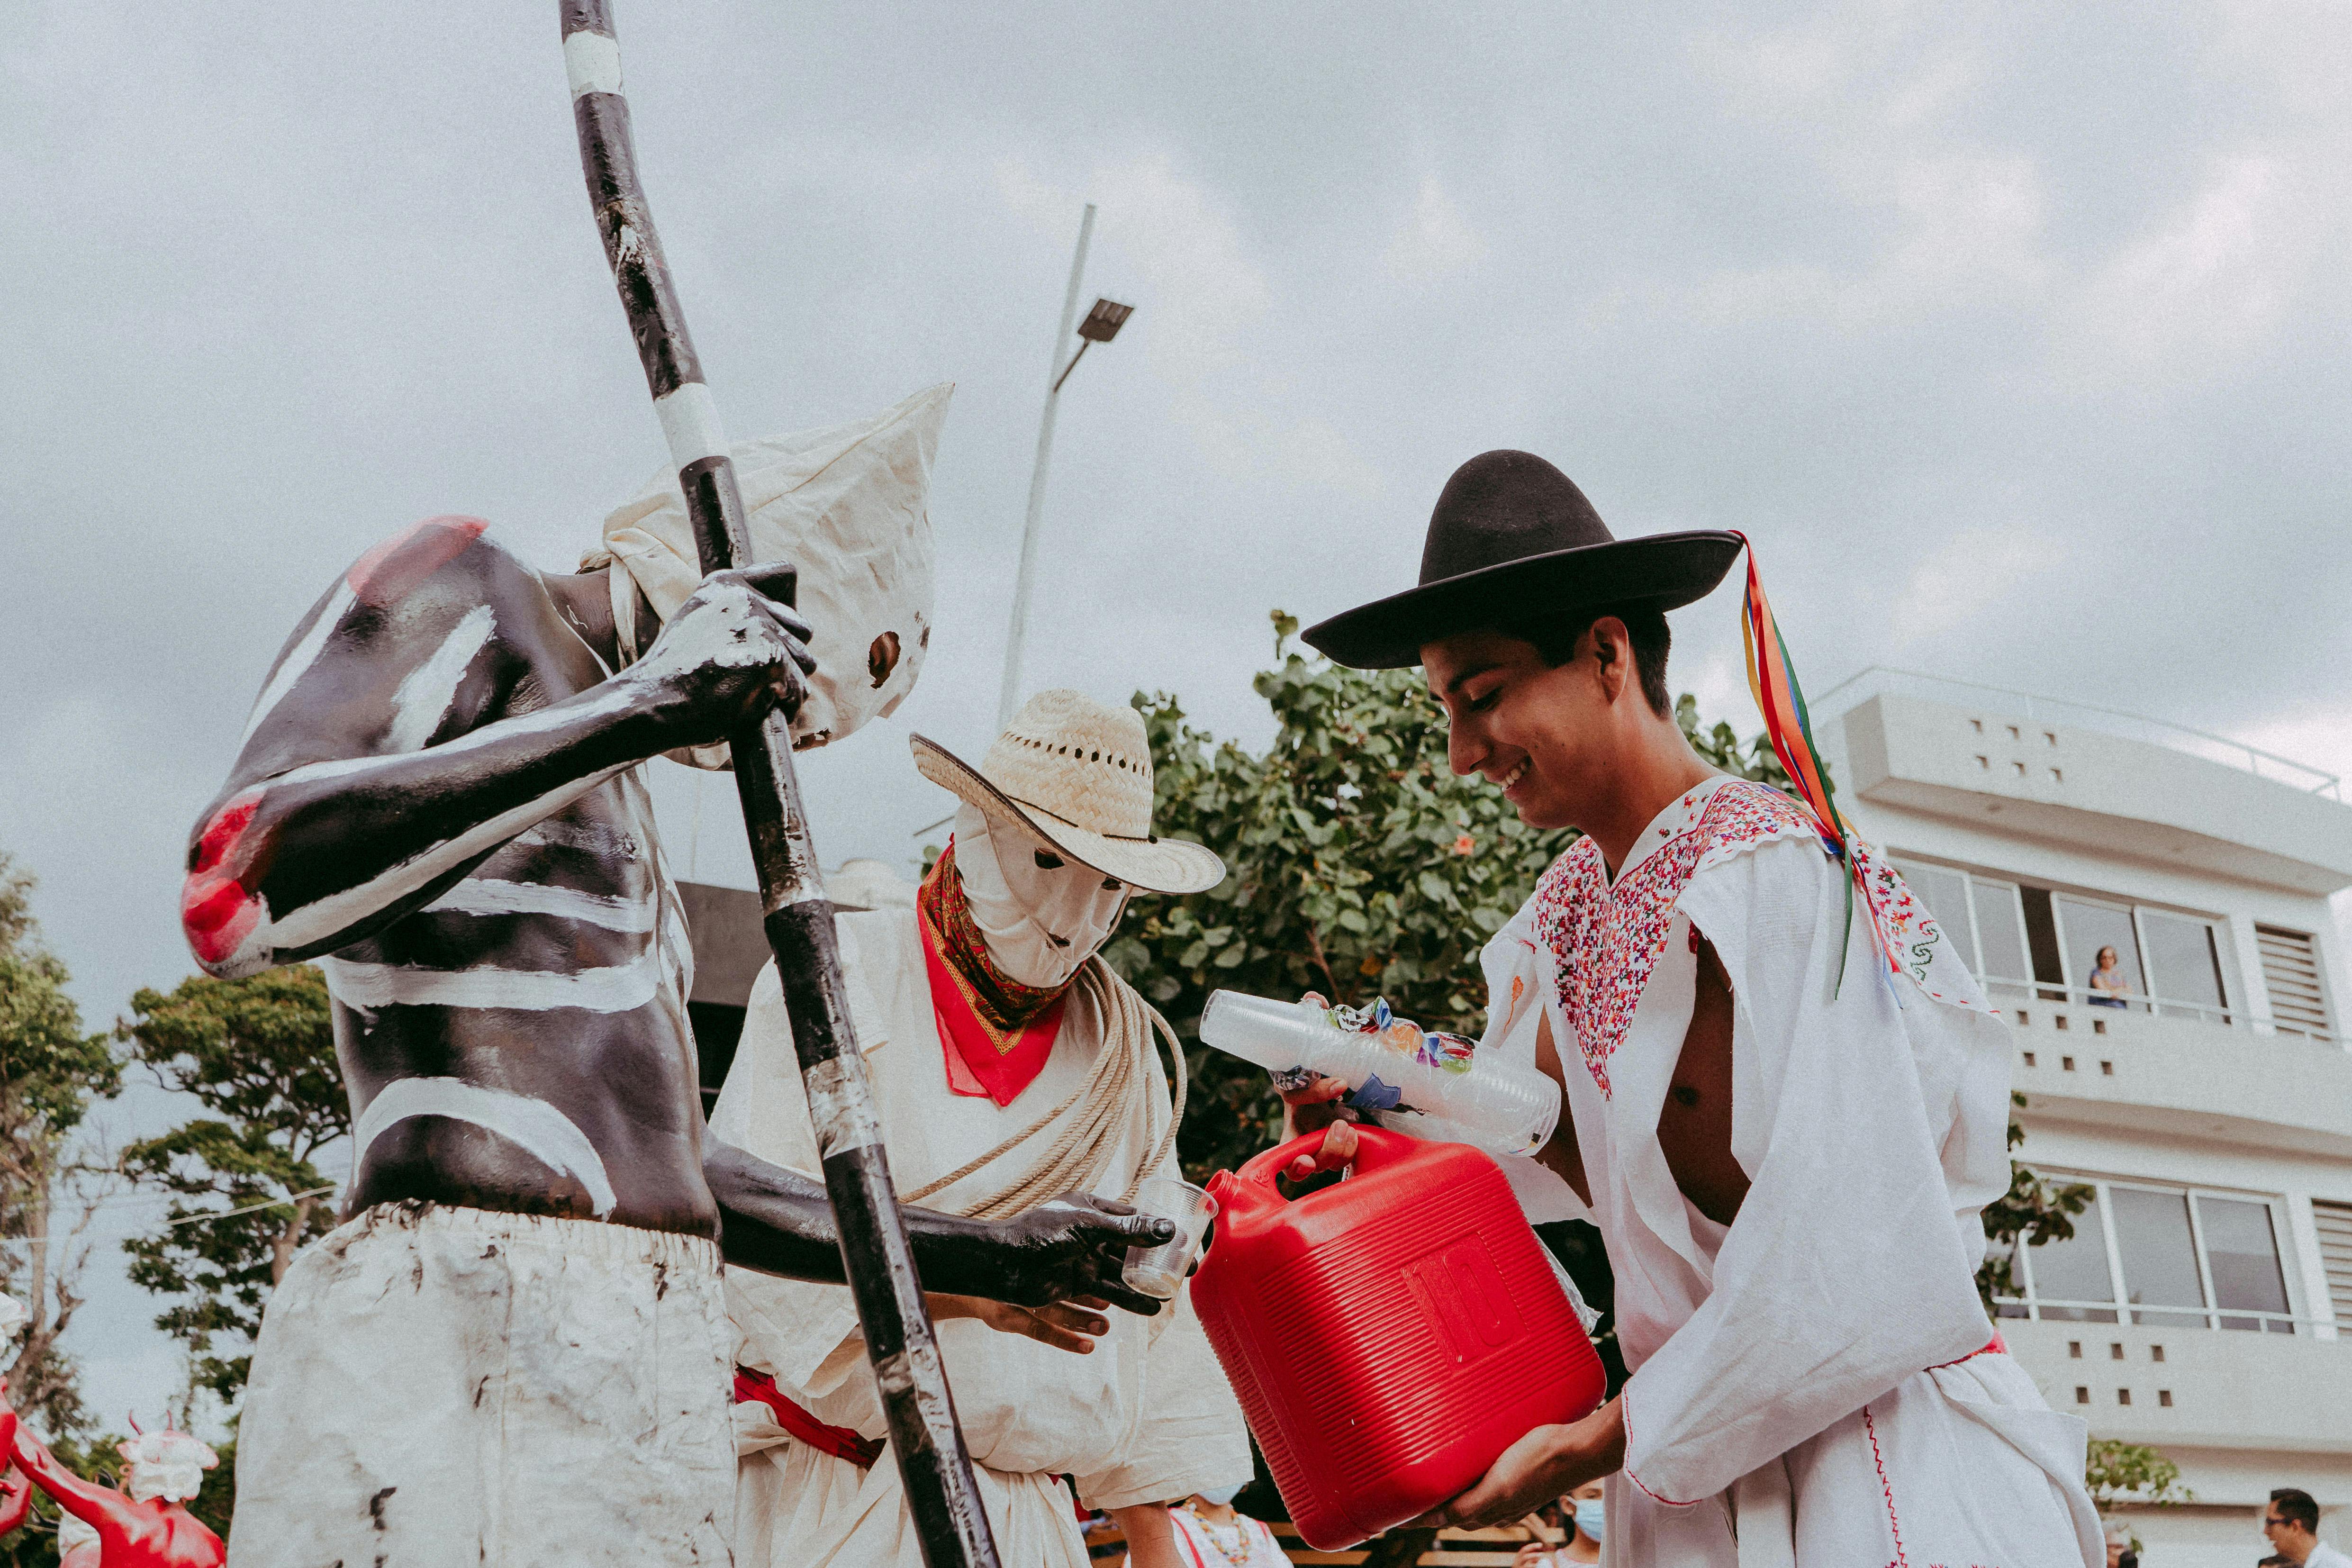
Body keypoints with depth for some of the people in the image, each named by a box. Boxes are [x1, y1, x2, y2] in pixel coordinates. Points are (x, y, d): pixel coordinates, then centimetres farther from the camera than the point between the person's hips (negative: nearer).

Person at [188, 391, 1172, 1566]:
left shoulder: (614, 801, 27)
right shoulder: (464, 589, 2)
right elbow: (234, 895, -17)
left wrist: (981, 1254, 30)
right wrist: (638, 710, -17)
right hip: (458, 1365, -8)